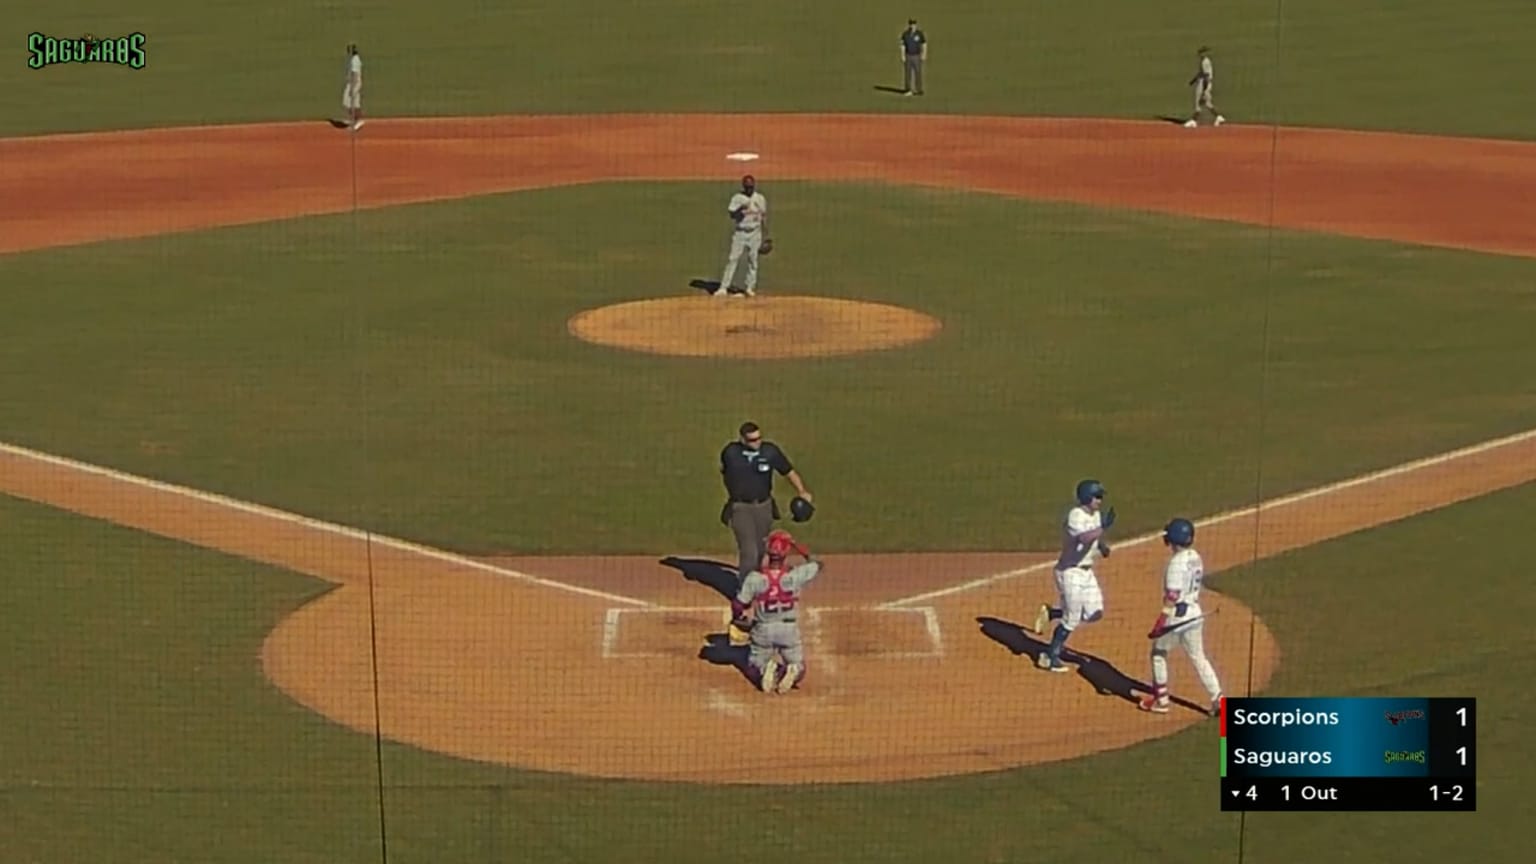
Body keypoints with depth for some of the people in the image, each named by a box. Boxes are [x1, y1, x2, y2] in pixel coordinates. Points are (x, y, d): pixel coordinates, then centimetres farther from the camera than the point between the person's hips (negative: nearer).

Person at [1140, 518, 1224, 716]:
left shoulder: (1177, 562, -20)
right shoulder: (1196, 558, 6)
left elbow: (1172, 597, -22)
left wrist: (1159, 623, -22)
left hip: (1177, 615, -8)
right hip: (1195, 614, 8)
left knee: (1159, 653, 12)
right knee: (1198, 657, 13)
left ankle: (1160, 699, 17)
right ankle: (1218, 698, 5)